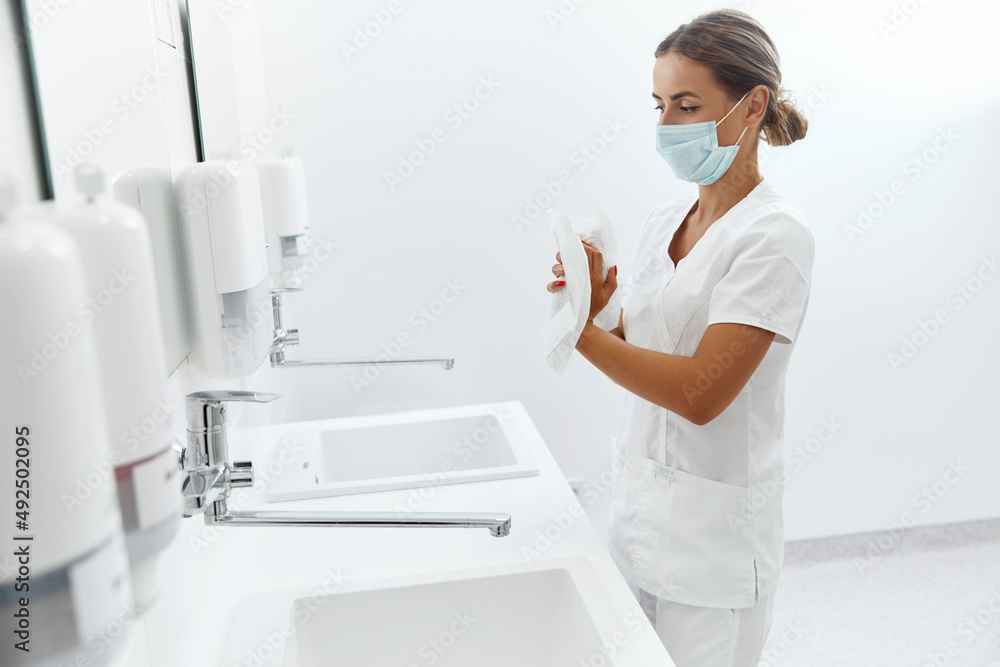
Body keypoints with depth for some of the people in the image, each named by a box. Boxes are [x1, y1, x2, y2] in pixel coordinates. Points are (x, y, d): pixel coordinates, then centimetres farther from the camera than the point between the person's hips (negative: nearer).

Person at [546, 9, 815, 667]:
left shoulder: (774, 236, -17)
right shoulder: (664, 221, 6)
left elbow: (700, 393, -24)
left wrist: (582, 332, -21)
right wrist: (597, 305, -11)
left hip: (714, 531, -7)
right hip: (642, 506, 7)